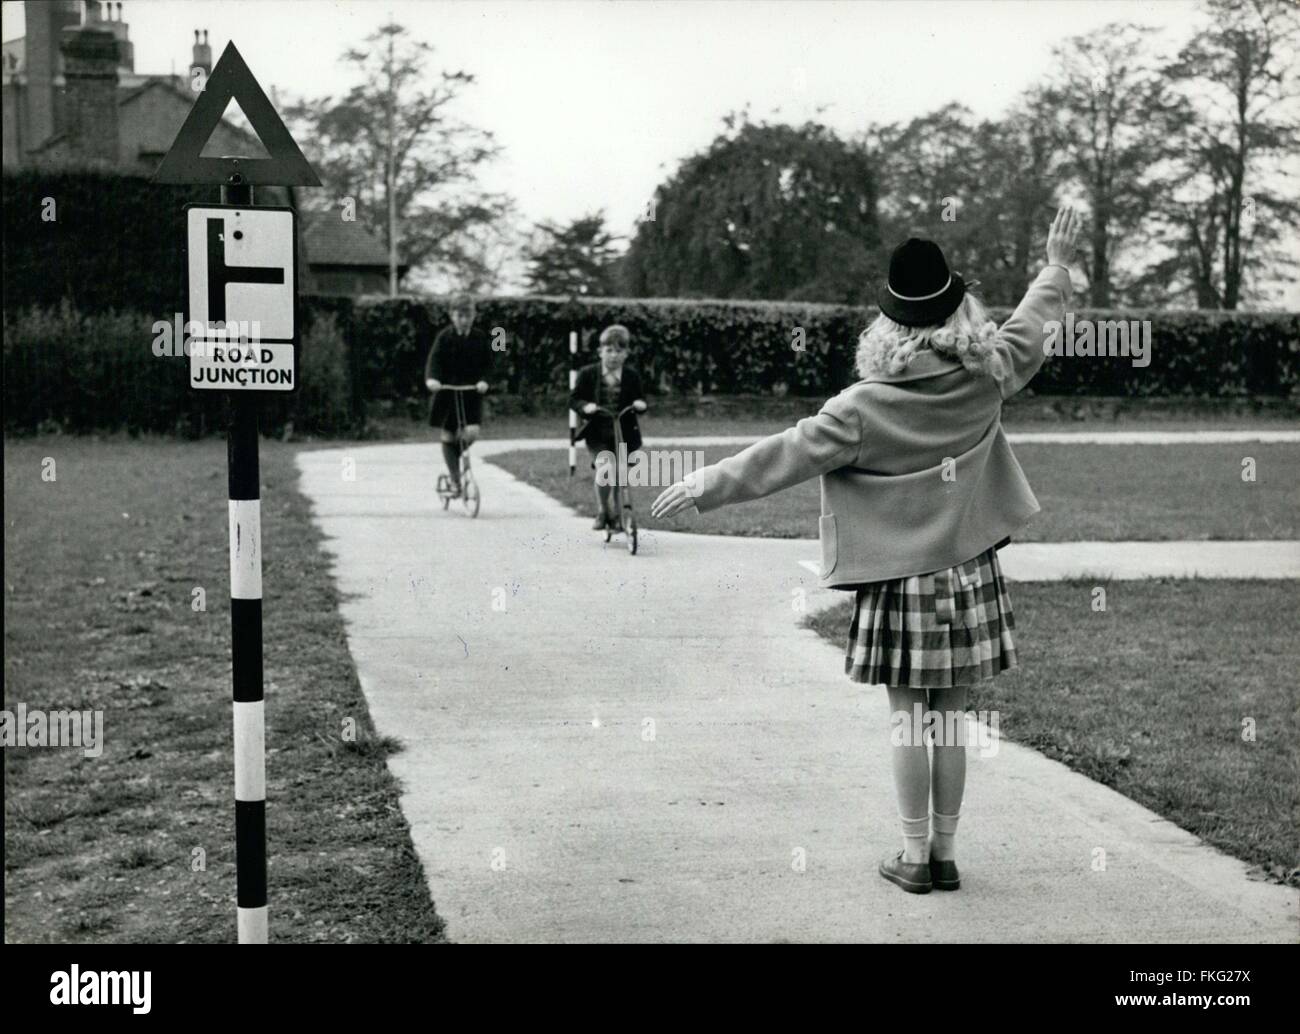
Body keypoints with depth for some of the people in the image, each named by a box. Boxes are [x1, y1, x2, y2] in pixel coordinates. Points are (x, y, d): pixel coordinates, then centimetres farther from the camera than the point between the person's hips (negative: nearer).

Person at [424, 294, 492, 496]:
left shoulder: (480, 338, 2)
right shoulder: (445, 336, -4)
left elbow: (488, 363, 3)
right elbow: (434, 359, -14)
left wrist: (483, 380, -17)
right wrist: (431, 378, -33)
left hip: (472, 392, 1)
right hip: (447, 392, -1)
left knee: (472, 432, -15)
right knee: (448, 437, 0)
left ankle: (455, 455, 16)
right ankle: (455, 479, 8)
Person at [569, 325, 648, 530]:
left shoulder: (632, 376, 1)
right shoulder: (587, 374, -2)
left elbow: (640, 398, 10)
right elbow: (574, 399, 0)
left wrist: (639, 404, -15)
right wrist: (585, 406, -21)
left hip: (624, 434, 2)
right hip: (598, 434, -2)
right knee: (603, 472, -18)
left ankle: (617, 515, 24)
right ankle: (603, 511, 3)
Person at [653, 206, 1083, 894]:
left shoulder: (864, 407, -15)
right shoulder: (984, 381, -5)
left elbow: (787, 455, -12)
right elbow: (1031, 326, 13)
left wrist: (707, 485, -3)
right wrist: (1056, 265, 29)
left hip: (898, 579, -3)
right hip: (969, 573, 3)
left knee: (906, 715, 5)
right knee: (949, 715, 9)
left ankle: (914, 855, 11)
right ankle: (945, 851, 17)